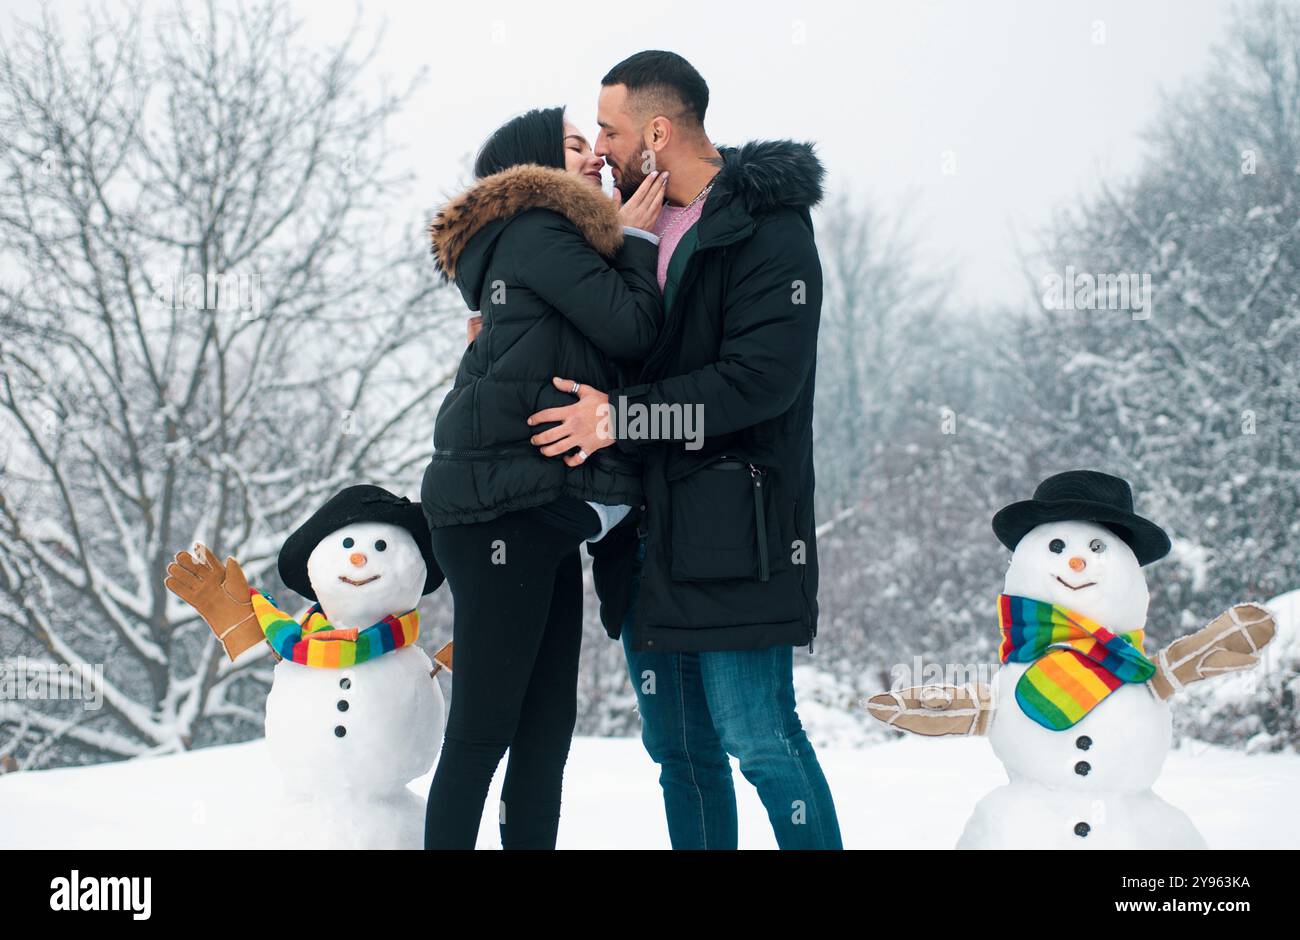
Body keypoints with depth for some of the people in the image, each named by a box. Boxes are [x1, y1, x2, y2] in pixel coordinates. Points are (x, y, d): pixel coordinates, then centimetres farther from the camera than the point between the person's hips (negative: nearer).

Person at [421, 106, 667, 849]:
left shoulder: (539, 235, 25)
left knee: (548, 723, 7)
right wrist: (635, 240, 4)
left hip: (542, 511, 10)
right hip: (504, 503, -10)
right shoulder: (533, 230, -4)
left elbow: (620, 352, 21)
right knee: (485, 725, -9)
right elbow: (633, 329, -11)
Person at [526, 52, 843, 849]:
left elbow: (762, 378, -20)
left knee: (760, 739, -7)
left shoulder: (768, 231, -10)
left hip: (730, 536, -8)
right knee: (678, 748, 12)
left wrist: (621, 416, -18)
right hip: (646, 536, 8)